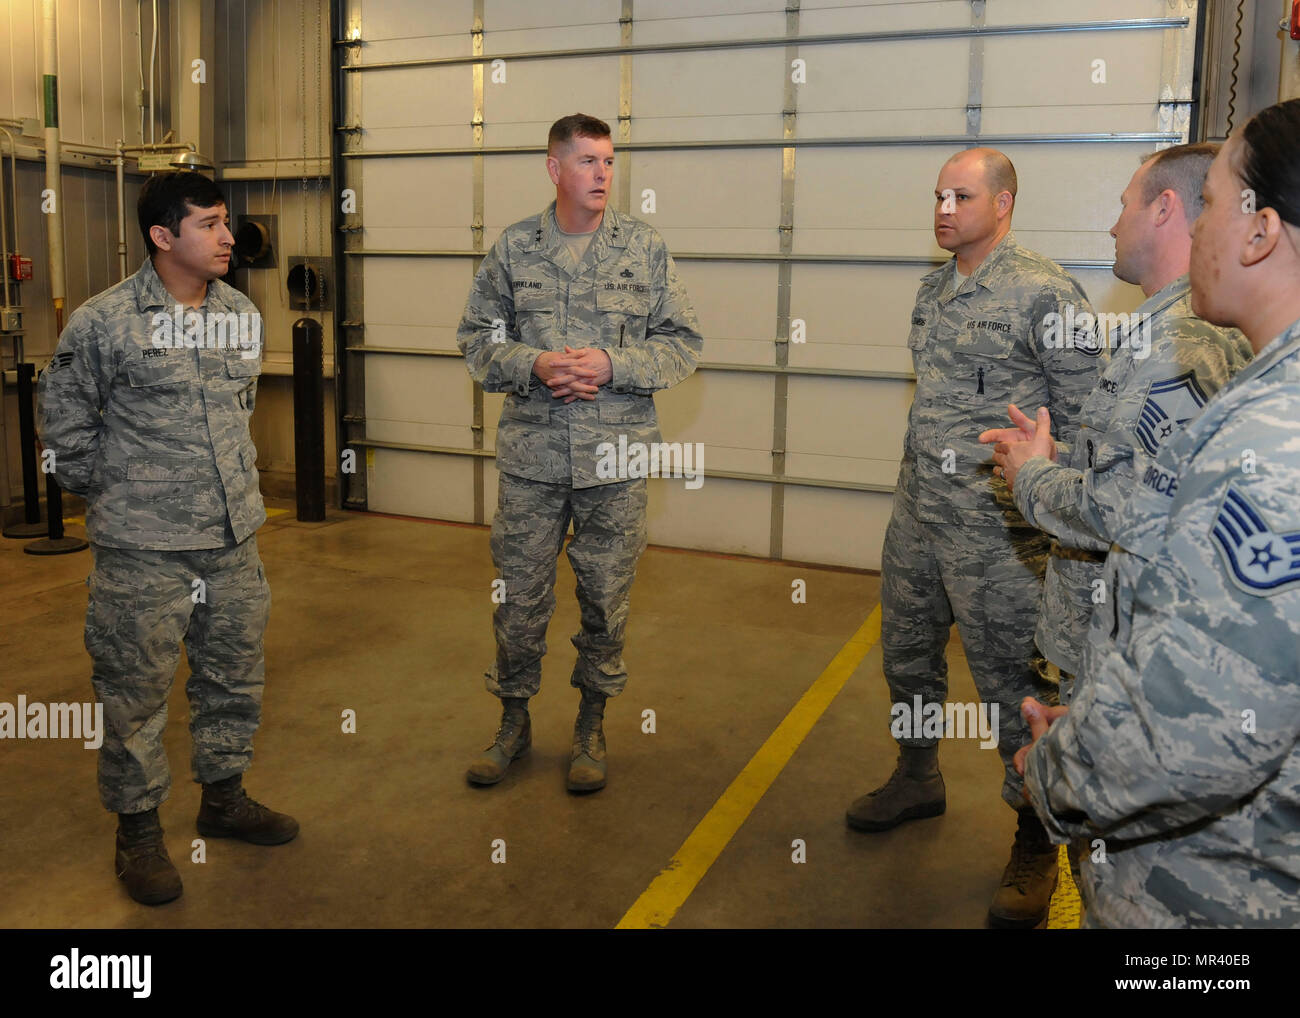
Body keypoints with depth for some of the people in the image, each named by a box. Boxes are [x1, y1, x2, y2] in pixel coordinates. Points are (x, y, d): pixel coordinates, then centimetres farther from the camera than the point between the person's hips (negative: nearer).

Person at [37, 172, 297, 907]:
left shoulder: (243, 315, 7)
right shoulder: (103, 322, -11)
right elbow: (65, 419, -1)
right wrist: (111, 492, 2)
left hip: (234, 540, 6)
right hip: (144, 550, -5)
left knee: (237, 675, 16)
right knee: (137, 690, 5)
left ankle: (225, 798, 37)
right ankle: (139, 829, 25)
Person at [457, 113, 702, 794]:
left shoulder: (646, 249, 2)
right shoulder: (513, 249, 4)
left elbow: (684, 344, 2)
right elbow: (477, 338, 7)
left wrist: (611, 365, -13)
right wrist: (534, 365, -12)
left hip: (616, 456, 0)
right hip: (531, 456, 1)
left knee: (606, 596, 9)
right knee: (519, 594, 8)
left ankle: (591, 726, 28)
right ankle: (514, 723, 28)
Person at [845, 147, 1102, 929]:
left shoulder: (1047, 294, -12)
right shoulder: (934, 290, 11)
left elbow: (1086, 416, -10)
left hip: (994, 524, -7)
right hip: (916, 510, 8)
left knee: (1012, 682, 1)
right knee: (907, 655, 19)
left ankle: (1036, 847, 20)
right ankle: (918, 778, 42)